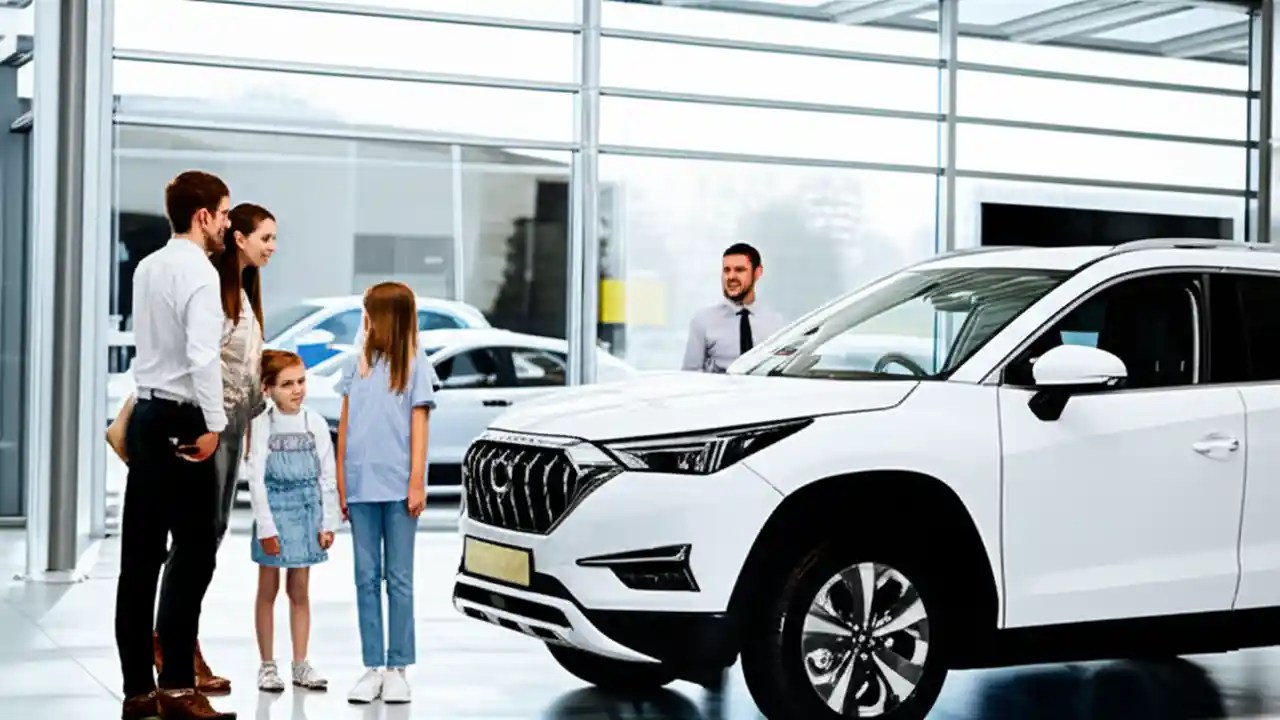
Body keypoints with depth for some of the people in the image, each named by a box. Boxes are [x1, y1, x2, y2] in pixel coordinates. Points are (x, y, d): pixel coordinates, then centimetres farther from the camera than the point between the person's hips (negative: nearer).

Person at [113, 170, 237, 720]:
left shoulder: (147, 268, 12)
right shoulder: (199, 272, -13)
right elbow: (203, 355, -23)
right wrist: (214, 424, -18)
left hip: (146, 415, 8)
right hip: (181, 421, -8)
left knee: (141, 556, 8)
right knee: (194, 553, -3)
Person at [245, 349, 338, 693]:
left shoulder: (316, 424, -1)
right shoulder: (262, 425, -8)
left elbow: (327, 476, 3)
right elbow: (256, 477, -9)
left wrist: (328, 522, 0)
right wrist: (266, 526, -11)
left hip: (306, 513, 2)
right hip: (274, 510, -2)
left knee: (299, 591, 9)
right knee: (268, 590, 6)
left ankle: (300, 664, 14)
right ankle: (268, 665, 12)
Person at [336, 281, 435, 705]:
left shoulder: (415, 365, 3)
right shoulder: (359, 364, 13)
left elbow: (419, 426, -1)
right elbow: (345, 425, 12)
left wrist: (417, 482, -8)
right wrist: (341, 482, 7)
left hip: (398, 487, -4)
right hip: (362, 486, 4)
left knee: (399, 580, 2)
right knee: (366, 578, 4)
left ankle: (397, 669, 5)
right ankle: (373, 668, 7)